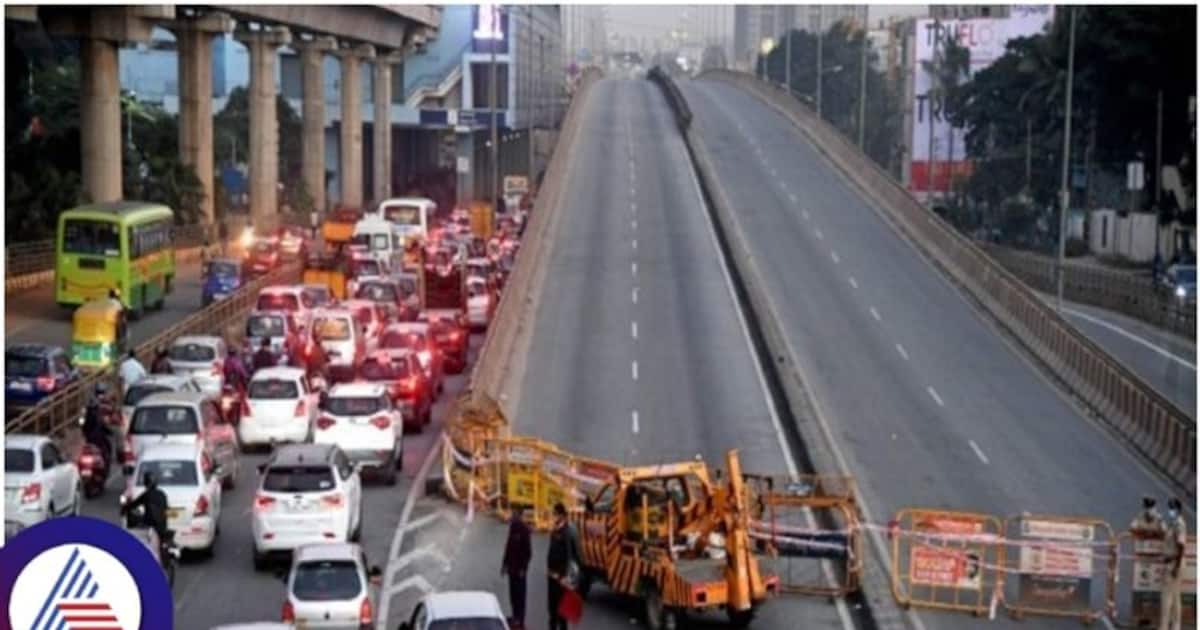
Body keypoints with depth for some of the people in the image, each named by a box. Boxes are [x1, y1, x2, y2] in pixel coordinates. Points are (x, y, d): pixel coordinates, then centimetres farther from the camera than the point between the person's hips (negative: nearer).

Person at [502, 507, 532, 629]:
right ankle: (516, 618, 22)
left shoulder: (524, 529, -15)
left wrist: (523, 568, -16)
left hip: (519, 568, -7)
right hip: (512, 566, 7)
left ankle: (520, 621, 3)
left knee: (519, 594, -2)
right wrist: (505, 564, 15)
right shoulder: (513, 527, 8)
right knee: (513, 594, 12)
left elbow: (528, 551, -15)